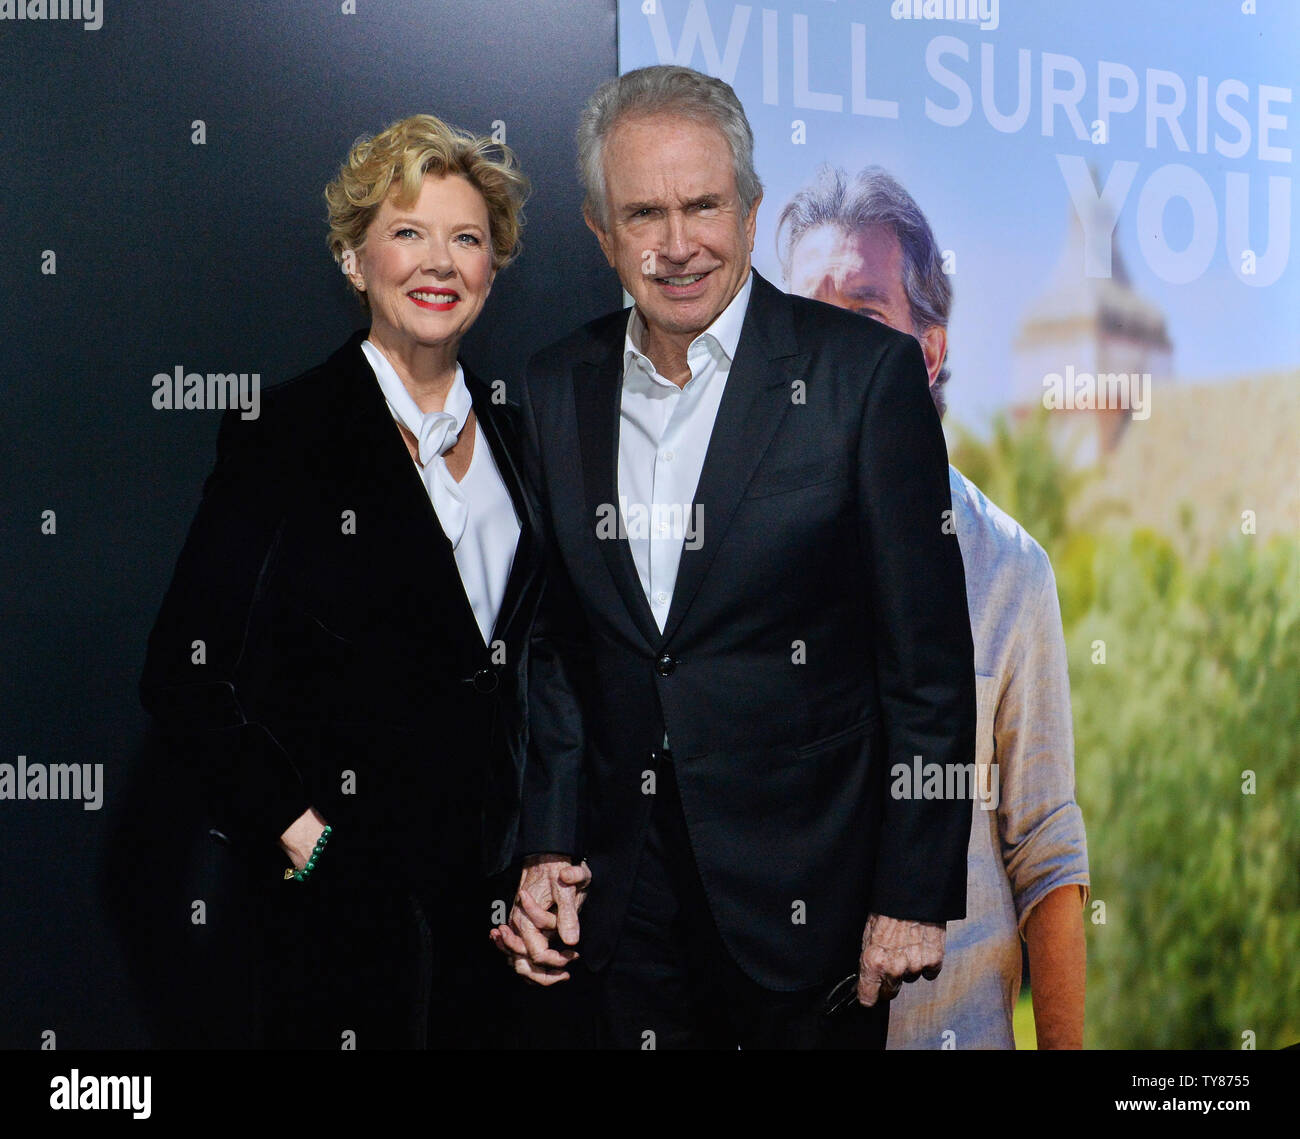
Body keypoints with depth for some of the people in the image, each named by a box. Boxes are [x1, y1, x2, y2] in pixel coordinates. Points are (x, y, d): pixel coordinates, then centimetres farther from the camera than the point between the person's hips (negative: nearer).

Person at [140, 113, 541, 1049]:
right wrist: (292, 826, -14)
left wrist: (525, 831, 7)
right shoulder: (286, 435, -10)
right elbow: (182, 672, -11)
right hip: (348, 883, -5)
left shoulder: (505, 428, 7)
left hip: (490, 868, 6)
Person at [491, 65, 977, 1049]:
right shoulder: (556, 388, 2)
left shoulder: (867, 371, -12)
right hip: (628, 887, 4)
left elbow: (930, 661, -10)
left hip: (808, 891, -3)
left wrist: (915, 895, -10)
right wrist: (547, 850, 3)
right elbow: (556, 643, 9)